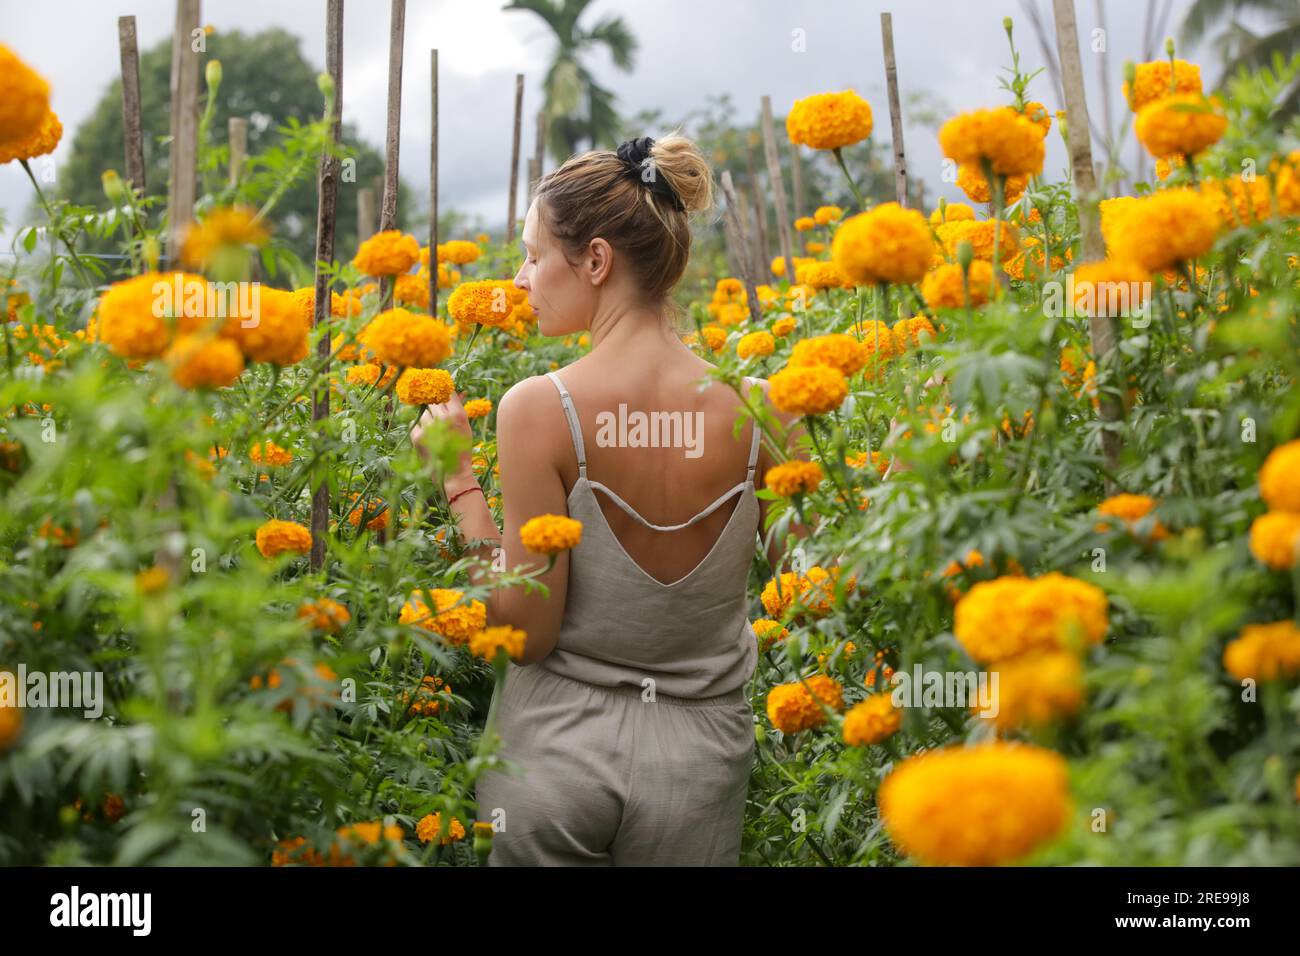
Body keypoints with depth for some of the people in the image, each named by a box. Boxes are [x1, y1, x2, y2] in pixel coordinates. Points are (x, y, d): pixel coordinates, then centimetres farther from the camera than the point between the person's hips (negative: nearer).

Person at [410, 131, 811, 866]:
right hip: (699, 756, 2)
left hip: (557, 745, -2)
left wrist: (461, 485, -4)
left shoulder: (538, 407, -16)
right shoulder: (761, 409, -8)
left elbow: (528, 630, -13)